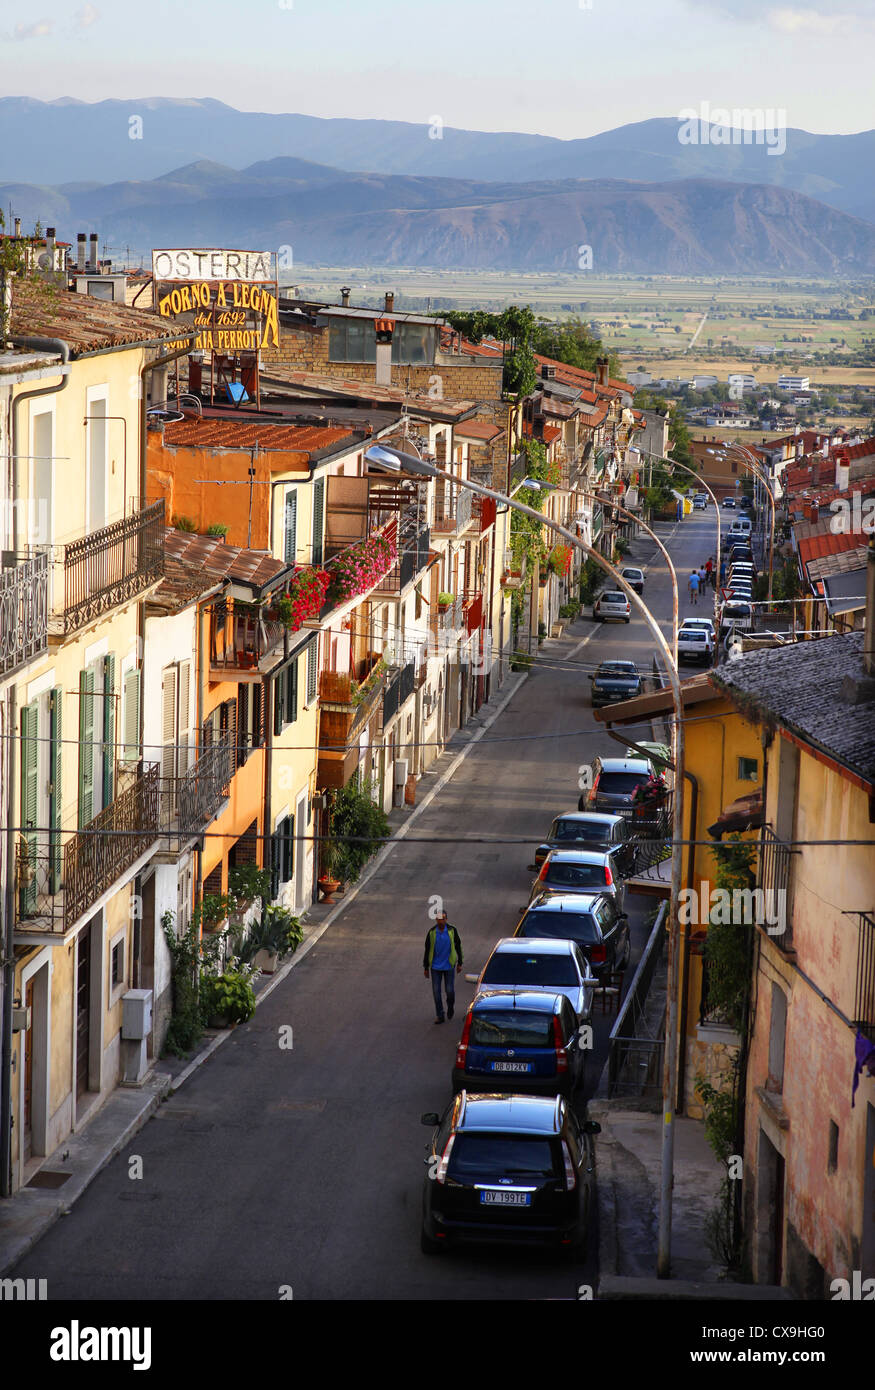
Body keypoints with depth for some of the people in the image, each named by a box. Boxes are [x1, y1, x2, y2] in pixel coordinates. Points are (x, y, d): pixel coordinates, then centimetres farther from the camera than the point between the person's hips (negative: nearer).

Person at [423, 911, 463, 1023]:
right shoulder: (431, 932, -5)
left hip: (448, 966, -1)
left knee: (449, 990, -1)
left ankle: (450, 1007, 30)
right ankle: (440, 1016, 12)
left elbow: (458, 946, 5)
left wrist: (459, 964, 5)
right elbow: (427, 950, 3)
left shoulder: (452, 931, -6)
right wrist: (425, 968, 4)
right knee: (436, 991, 1)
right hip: (435, 966, 1)